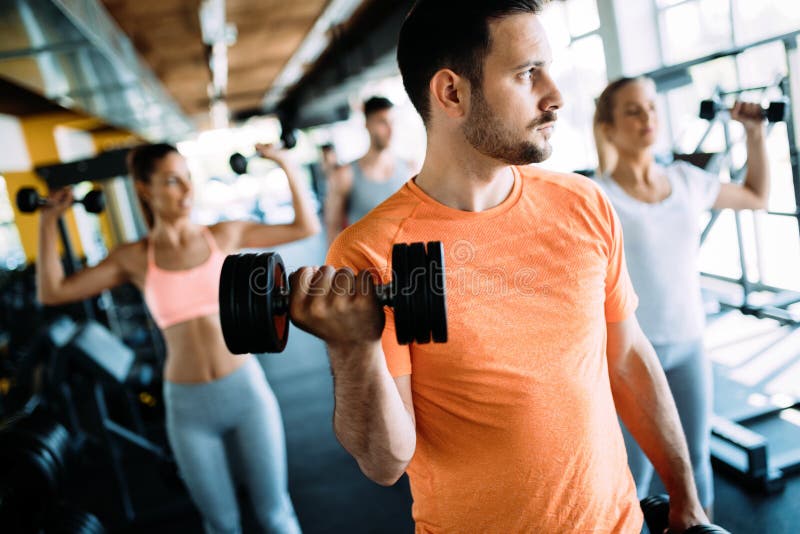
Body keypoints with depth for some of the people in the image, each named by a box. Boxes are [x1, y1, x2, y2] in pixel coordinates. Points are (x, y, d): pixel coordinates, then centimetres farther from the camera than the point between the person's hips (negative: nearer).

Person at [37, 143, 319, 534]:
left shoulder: (224, 235, -2)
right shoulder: (135, 258, -1)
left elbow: (306, 227, 2)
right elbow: (51, 291, 1)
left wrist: (286, 165, -1)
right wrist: (48, 220, 1)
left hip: (246, 388, 0)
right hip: (188, 405, 1)